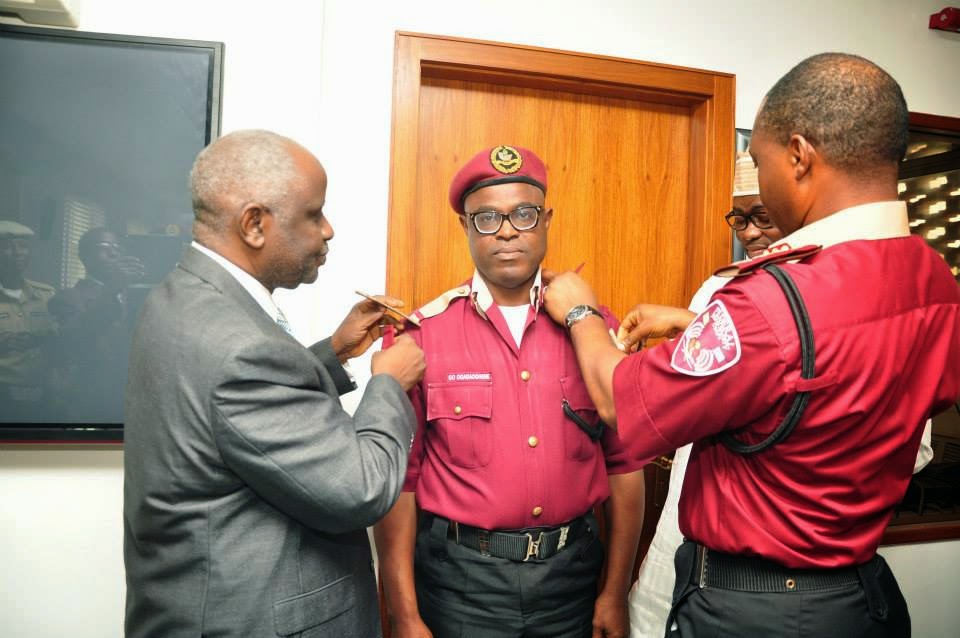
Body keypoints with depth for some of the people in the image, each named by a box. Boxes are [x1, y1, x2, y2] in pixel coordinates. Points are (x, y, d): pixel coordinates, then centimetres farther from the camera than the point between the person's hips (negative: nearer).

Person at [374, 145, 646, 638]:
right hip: (461, 577, -2)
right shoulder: (422, 334, -10)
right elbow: (399, 479, -7)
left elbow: (624, 463, 1)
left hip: (572, 570, 3)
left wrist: (615, 594, 3)